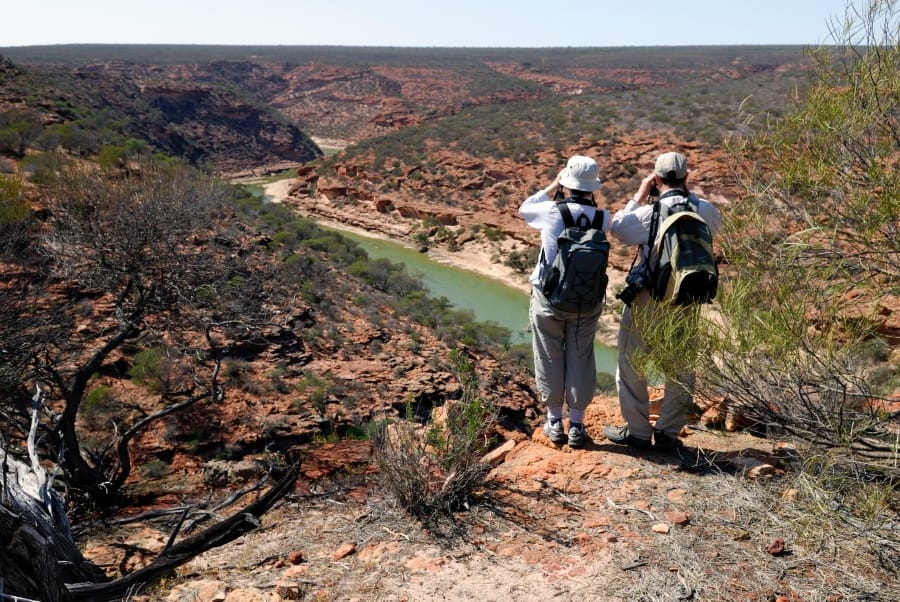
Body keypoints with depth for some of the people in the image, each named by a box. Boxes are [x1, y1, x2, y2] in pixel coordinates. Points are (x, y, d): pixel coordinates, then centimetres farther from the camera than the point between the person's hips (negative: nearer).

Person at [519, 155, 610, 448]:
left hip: (549, 298, -2)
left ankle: (555, 422, 23)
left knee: (550, 360, 12)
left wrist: (553, 186, 11)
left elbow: (524, 208, 6)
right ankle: (576, 426, 19)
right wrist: (585, 197, 7)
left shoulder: (552, 211, -16)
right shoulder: (601, 217, -9)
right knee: (580, 360, 12)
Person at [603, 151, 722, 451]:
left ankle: (637, 431, 17)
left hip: (648, 299, -4)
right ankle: (668, 432, 23)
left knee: (632, 362, 10)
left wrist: (640, 195, 3)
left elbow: (617, 229, -2)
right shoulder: (705, 210, -5)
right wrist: (687, 195, 13)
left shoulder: (650, 213, -17)